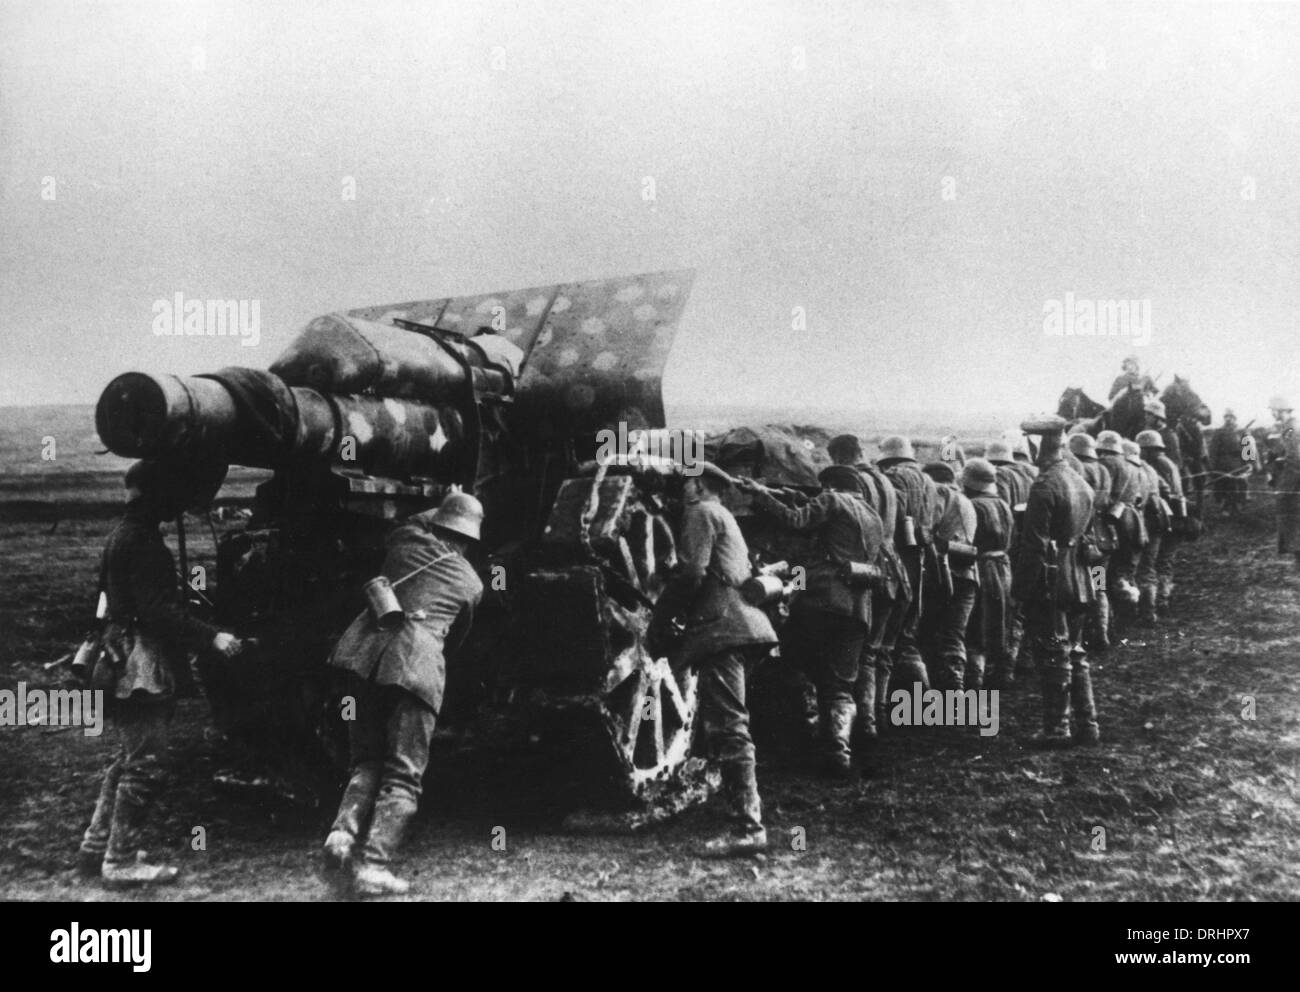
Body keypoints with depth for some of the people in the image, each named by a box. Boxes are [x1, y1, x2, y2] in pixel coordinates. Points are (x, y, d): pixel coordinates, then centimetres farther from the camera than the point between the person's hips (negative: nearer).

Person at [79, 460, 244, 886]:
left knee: (129, 757, 18)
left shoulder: (129, 533, 15)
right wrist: (211, 637, -24)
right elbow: (157, 611, -23)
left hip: (129, 665, 11)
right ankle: (121, 860, 0)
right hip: (140, 666, -11)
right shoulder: (139, 539, -17)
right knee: (147, 762, -6)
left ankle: (97, 847, 25)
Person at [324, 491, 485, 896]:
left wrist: (441, 512, 53)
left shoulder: (405, 541, 18)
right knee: (403, 775, 2)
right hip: (416, 662, -3)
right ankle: (372, 866, -11)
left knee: (367, 759, 17)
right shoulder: (471, 582, 18)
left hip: (365, 649, 3)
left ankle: (344, 832, -5)